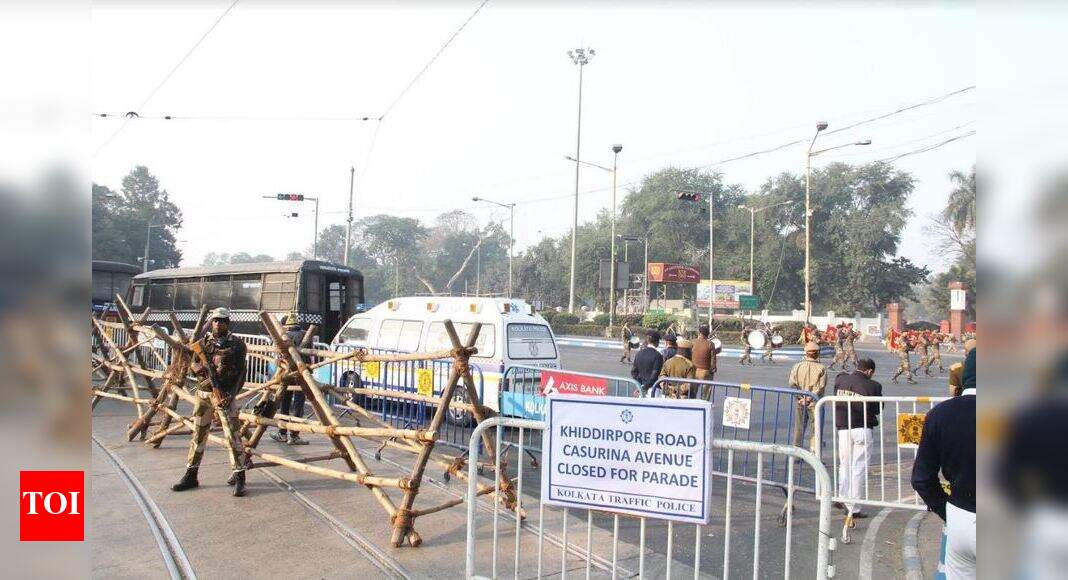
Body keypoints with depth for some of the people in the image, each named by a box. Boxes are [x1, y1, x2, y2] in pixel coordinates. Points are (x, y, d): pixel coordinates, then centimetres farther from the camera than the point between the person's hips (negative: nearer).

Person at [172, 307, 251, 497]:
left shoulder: (237, 344, -1)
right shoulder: (203, 342, 10)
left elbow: (241, 373, -4)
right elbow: (192, 363, 4)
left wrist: (231, 395, -14)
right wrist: (198, 368, -20)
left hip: (224, 395, -4)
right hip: (203, 394, 4)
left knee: (232, 435, -8)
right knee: (198, 434, 11)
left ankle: (239, 478, -3)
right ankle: (191, 476, 22)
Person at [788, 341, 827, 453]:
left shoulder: (797, 366, 0)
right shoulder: (822, 368, -6)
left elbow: (792, 384, -5)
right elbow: (820, 387, -13)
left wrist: (801, 397, -7)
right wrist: (810, 397, -12)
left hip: (800, 402, 3)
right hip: (816, 403, -2)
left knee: (799, 428, 11)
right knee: (816, 428, 5)